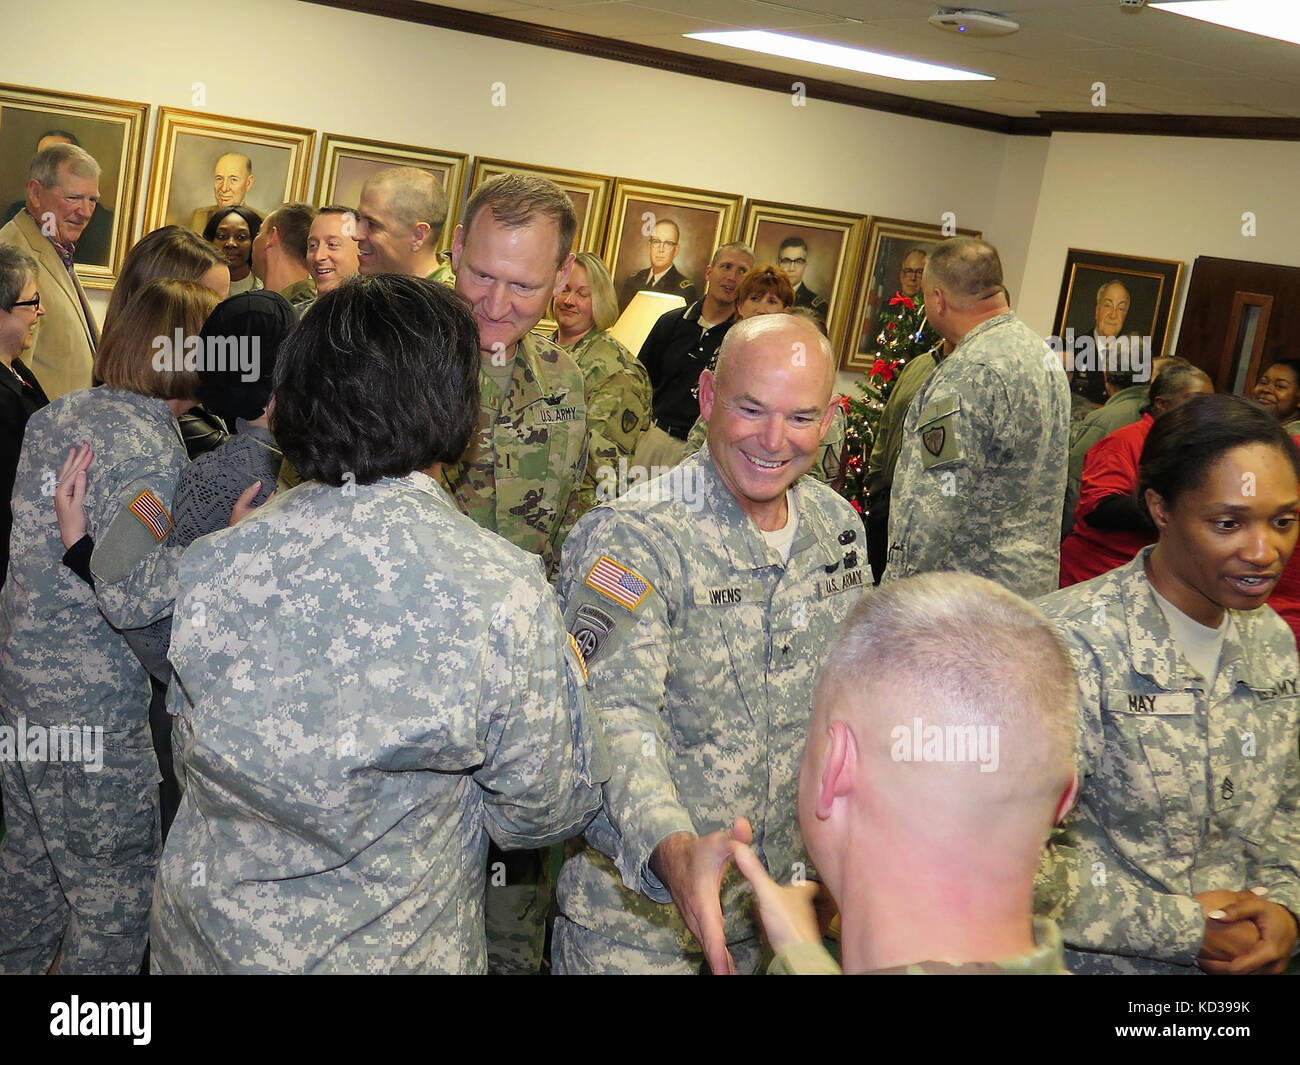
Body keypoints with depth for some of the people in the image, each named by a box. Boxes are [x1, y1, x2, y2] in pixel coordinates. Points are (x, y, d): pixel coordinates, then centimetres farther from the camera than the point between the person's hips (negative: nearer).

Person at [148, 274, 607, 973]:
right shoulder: (505, 594, -25)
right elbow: (542, 812, -12)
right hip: (391, 949, -3)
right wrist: (567, 676, 4)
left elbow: (193, 762, 2)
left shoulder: (209, 566, -14)